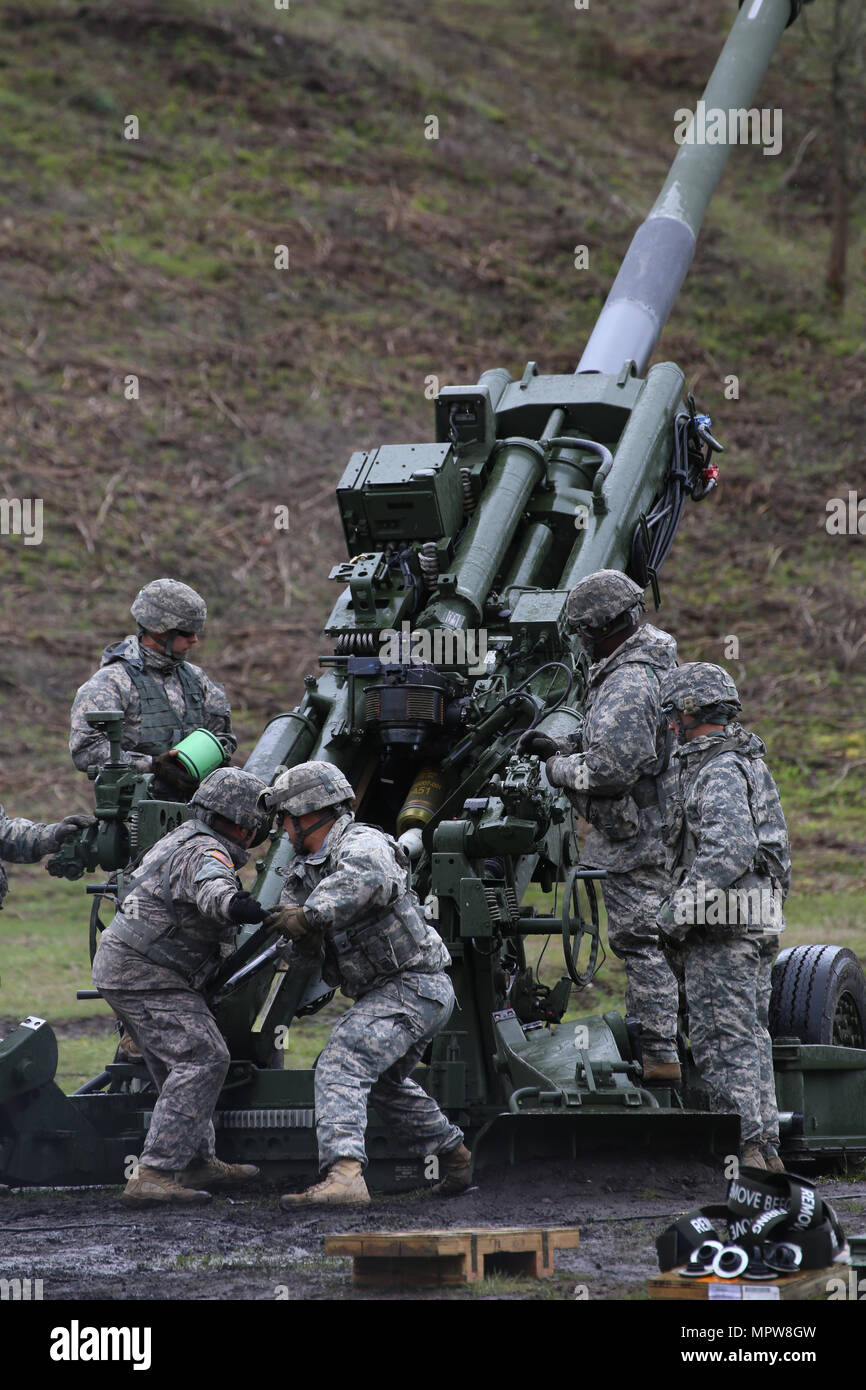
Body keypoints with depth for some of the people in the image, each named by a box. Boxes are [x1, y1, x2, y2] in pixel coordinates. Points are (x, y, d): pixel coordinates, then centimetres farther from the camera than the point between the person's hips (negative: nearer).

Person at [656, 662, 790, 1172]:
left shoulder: (719, 773, -14)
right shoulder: (752, 765, 18)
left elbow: (730, 851, -25)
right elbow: (777, 853, 22)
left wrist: (676, 911, -21)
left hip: (720, 926, -10)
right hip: (757, 921, 10)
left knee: (722, 1039, -8)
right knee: (753, 1037, 12)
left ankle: (742, 1146, -10)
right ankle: (767, 1149, 15)